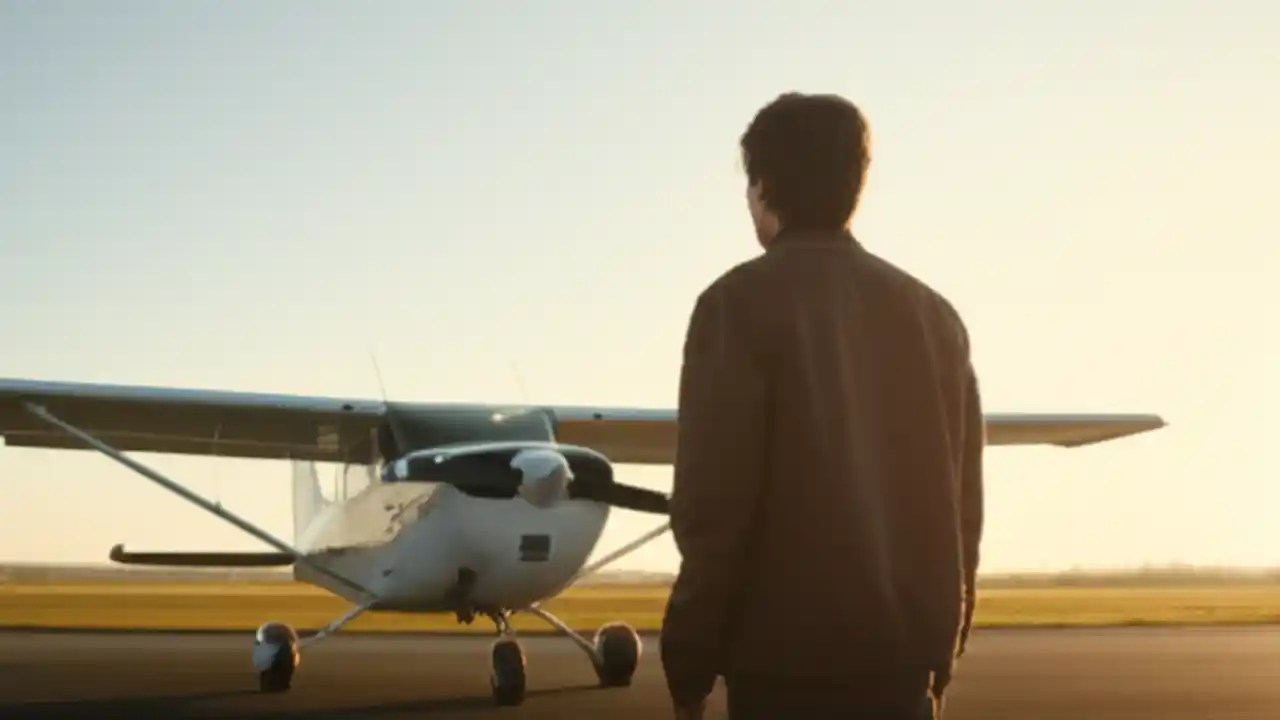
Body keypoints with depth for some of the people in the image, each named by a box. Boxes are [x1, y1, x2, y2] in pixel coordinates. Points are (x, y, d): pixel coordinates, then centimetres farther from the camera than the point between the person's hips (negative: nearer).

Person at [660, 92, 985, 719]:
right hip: (909, 652, 6)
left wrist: (690, 665, -4)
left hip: (790, 653, -5)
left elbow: (715, 499, -11)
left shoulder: (742, 301, -5)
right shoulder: (935, 313, 12)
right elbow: (963, 502, 13)